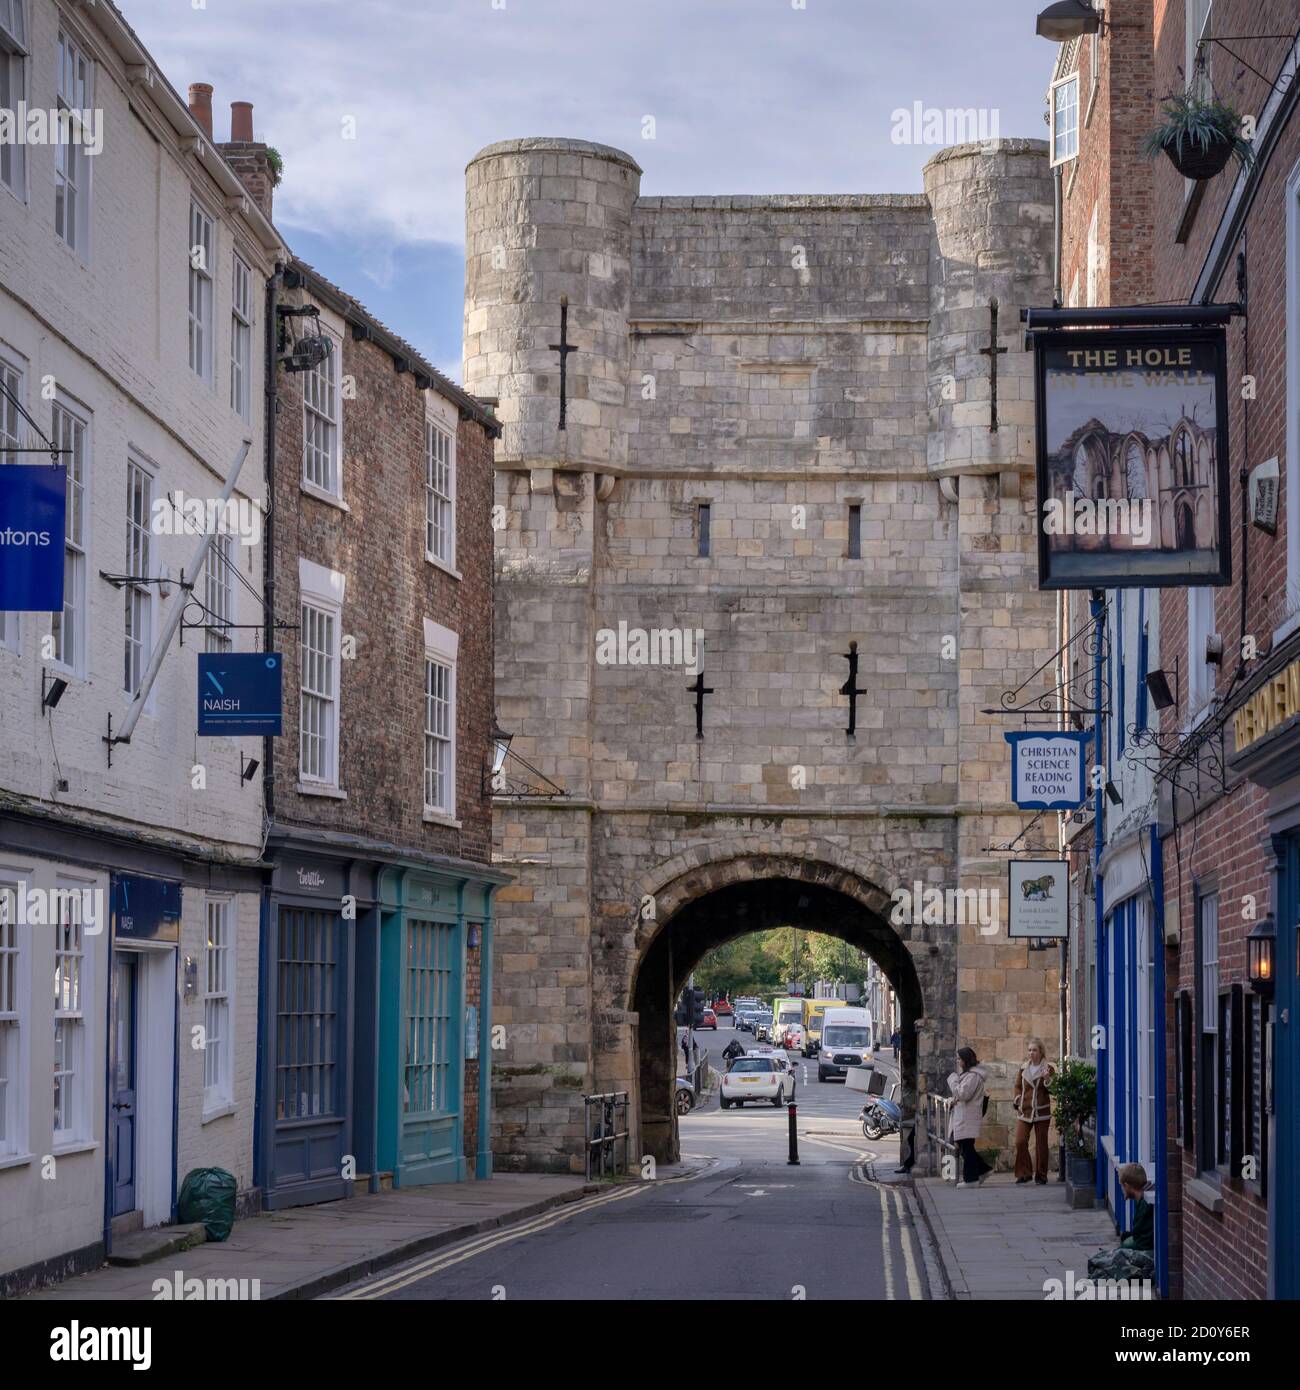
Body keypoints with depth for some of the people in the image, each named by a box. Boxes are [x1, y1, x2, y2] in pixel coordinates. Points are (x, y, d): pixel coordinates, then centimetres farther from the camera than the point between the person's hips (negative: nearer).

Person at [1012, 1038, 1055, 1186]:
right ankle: (1024, 1173, 2)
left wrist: (1047, 1079, -22)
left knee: (1041, 1144, 2)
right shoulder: (1023, 1069, 10)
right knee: (1020, 1142, -9)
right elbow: (1017, 1087, 17)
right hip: (1024, 1112, 3)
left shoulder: (1048, 1069, 1)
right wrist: (1016, 1102, 2)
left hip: (1041, 1112, -3)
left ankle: (1041, 1175, 12)